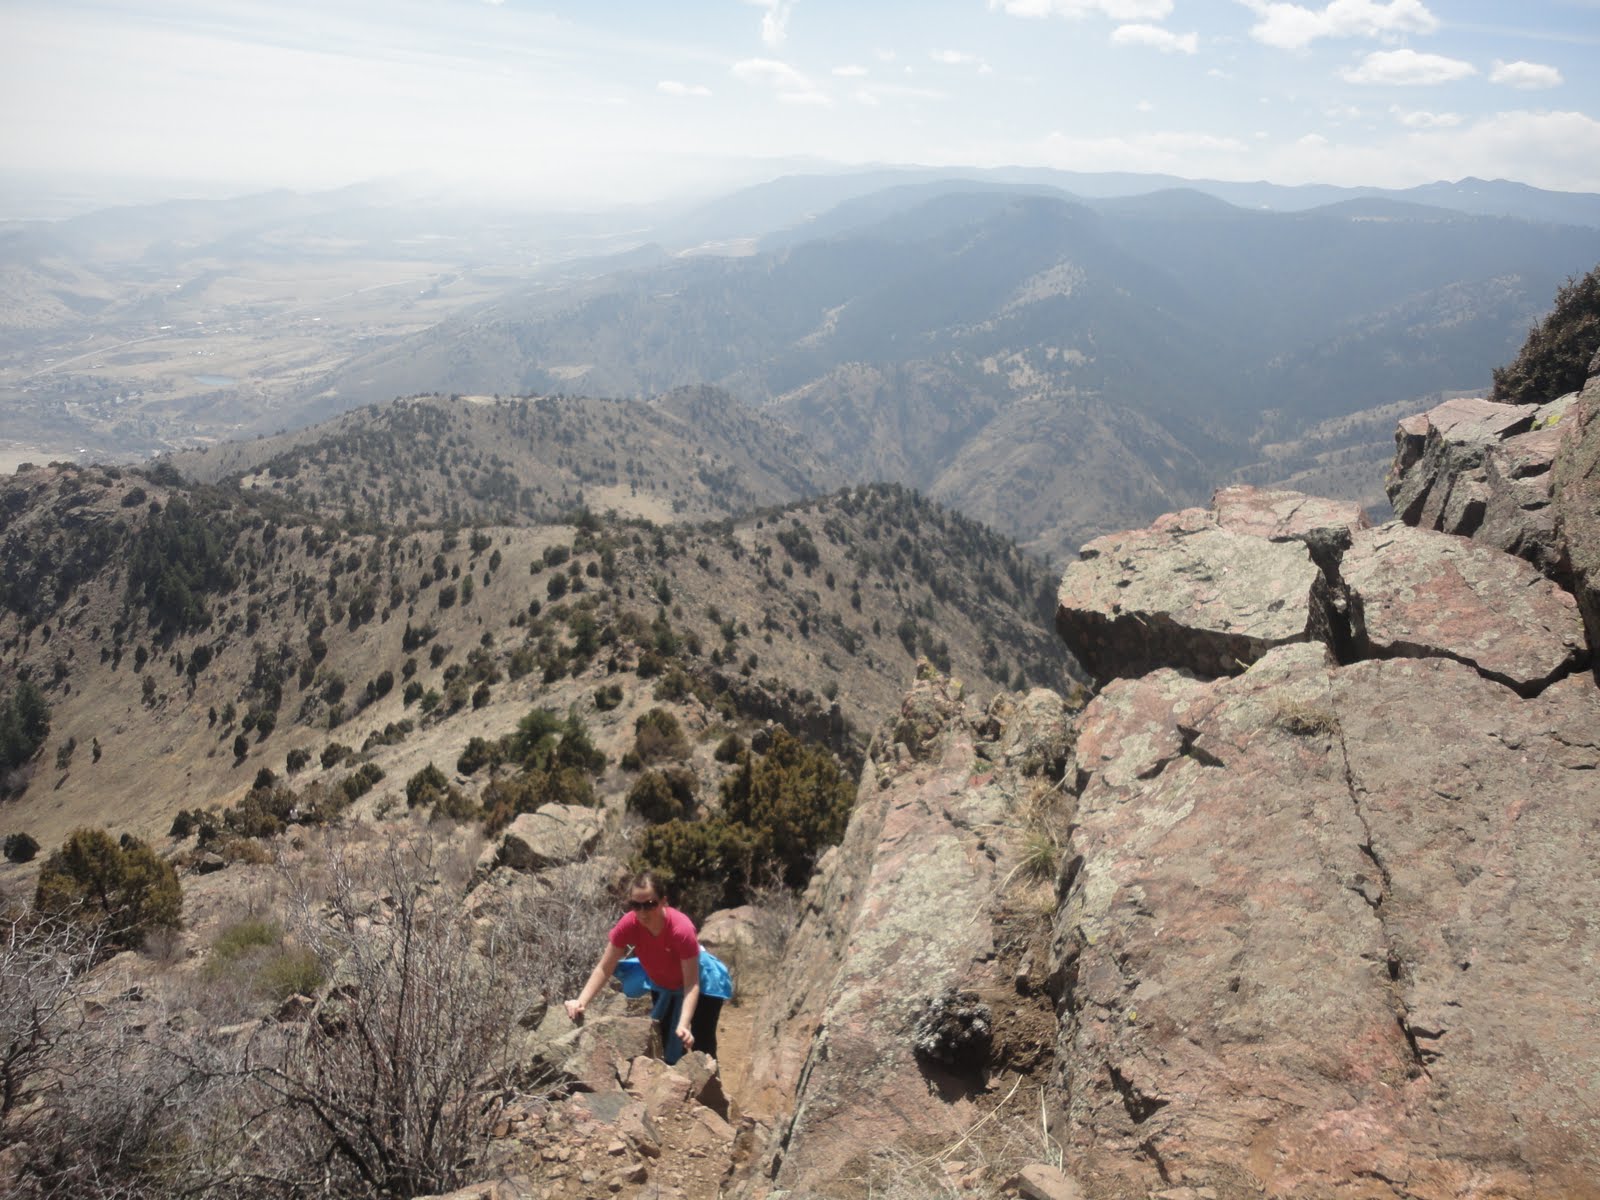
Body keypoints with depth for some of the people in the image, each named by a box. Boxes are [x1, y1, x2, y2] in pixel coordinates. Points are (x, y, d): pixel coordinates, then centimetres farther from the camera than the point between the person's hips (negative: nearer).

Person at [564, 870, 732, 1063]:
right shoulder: (628, 925, -30)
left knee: (702, 1049, 0)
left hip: (701, 984, -4)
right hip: (663, 986, 4)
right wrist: (581, 1002, -34)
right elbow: (604, 968, -21)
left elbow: (692, 984, -35)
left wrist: (683, 1024, -47)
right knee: (667, 1045, 17)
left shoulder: (682, 929, -40)